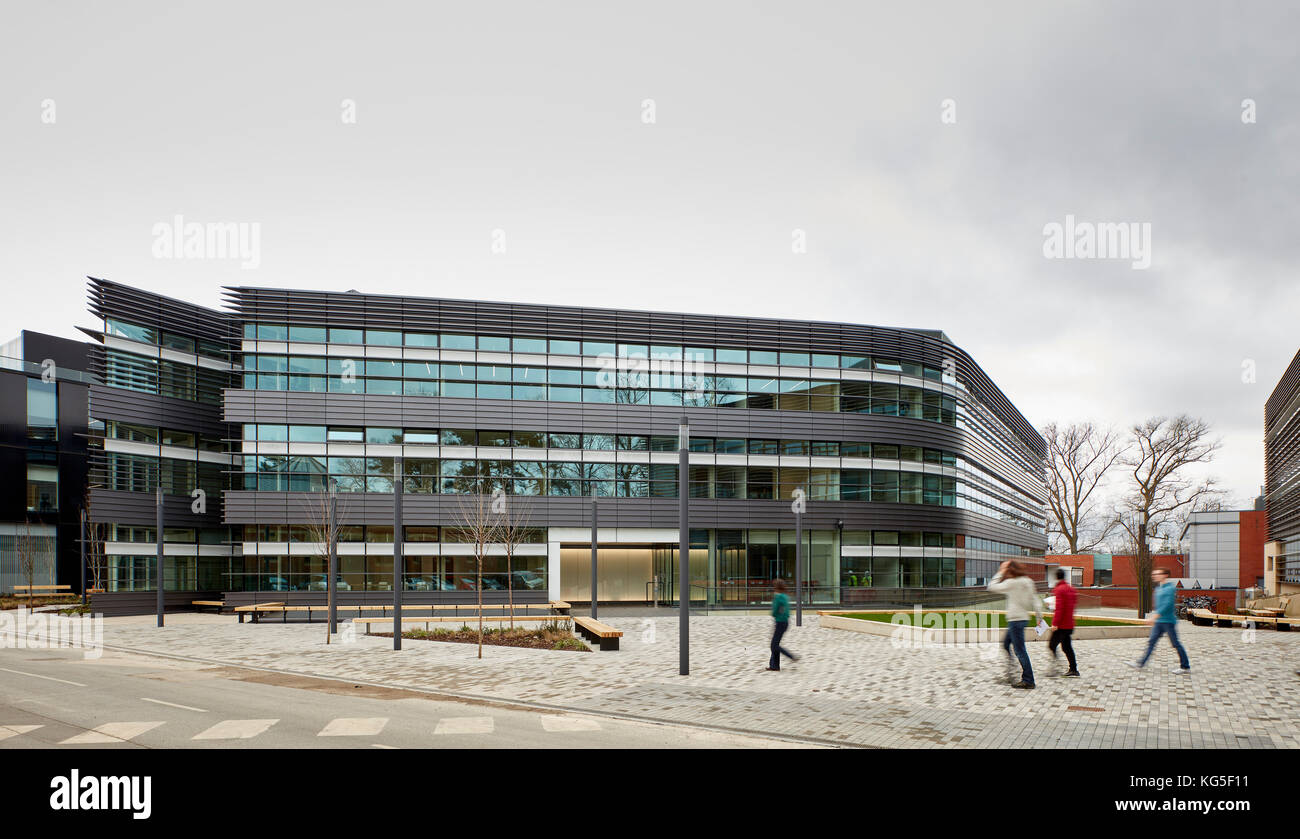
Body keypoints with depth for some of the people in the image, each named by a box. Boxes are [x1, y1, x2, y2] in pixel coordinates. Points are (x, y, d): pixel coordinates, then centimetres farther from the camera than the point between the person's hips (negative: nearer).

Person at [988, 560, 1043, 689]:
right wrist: (1038, 617, 14)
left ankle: (1028, 681, -4)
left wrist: (1000, 572, -1)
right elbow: (1036, 600, 11)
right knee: (1006, 643, 22)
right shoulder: (1028, 582, 10)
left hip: (1015, 619, -9)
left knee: (1020, 650, -6)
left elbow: (992, 586, -7)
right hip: (1023, 617, 9)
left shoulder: (1011, 583, -14)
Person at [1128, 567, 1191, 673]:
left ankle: (1186, 667, 11)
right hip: (1158, 622, 9)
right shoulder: (1158, 588, 14)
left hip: (1168, 621, -9)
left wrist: (1156, 615, -27)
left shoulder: (1170, 588, -14)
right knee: (1151, 642, 5)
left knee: (1176, 644, 0)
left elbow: (1168, 604, -24)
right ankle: (1140, 664, 4)